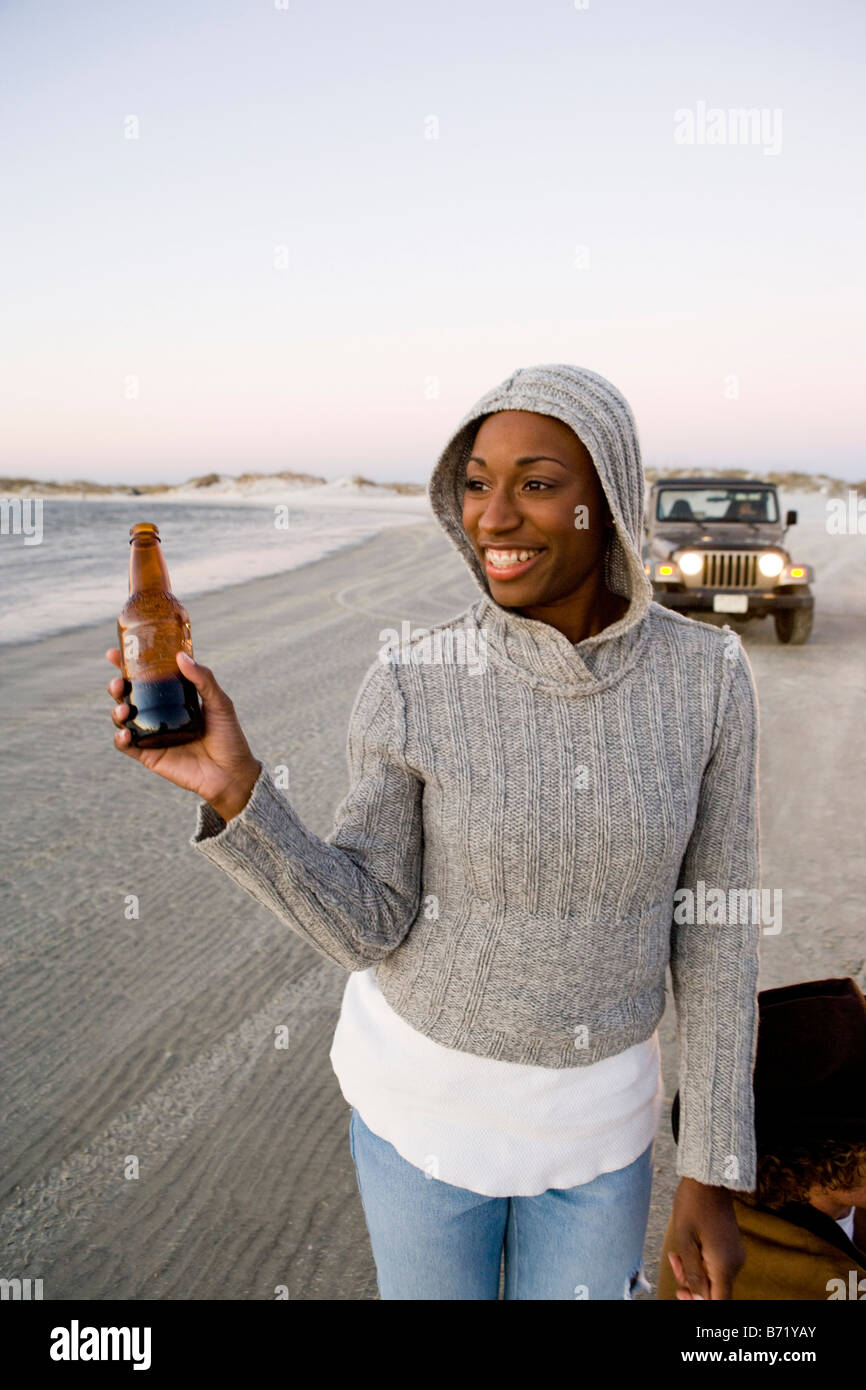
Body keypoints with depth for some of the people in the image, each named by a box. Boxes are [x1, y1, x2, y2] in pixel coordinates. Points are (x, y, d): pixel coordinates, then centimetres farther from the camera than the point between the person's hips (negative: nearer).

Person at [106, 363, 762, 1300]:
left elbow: (712, 930, -8)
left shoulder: (705, 676, -14)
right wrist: (233, 791, -31)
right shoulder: (411, 687, -19)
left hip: (595, 1100, 1)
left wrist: (712, 1172, -4)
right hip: (424, 1088, -1)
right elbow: (368, 930, -15)